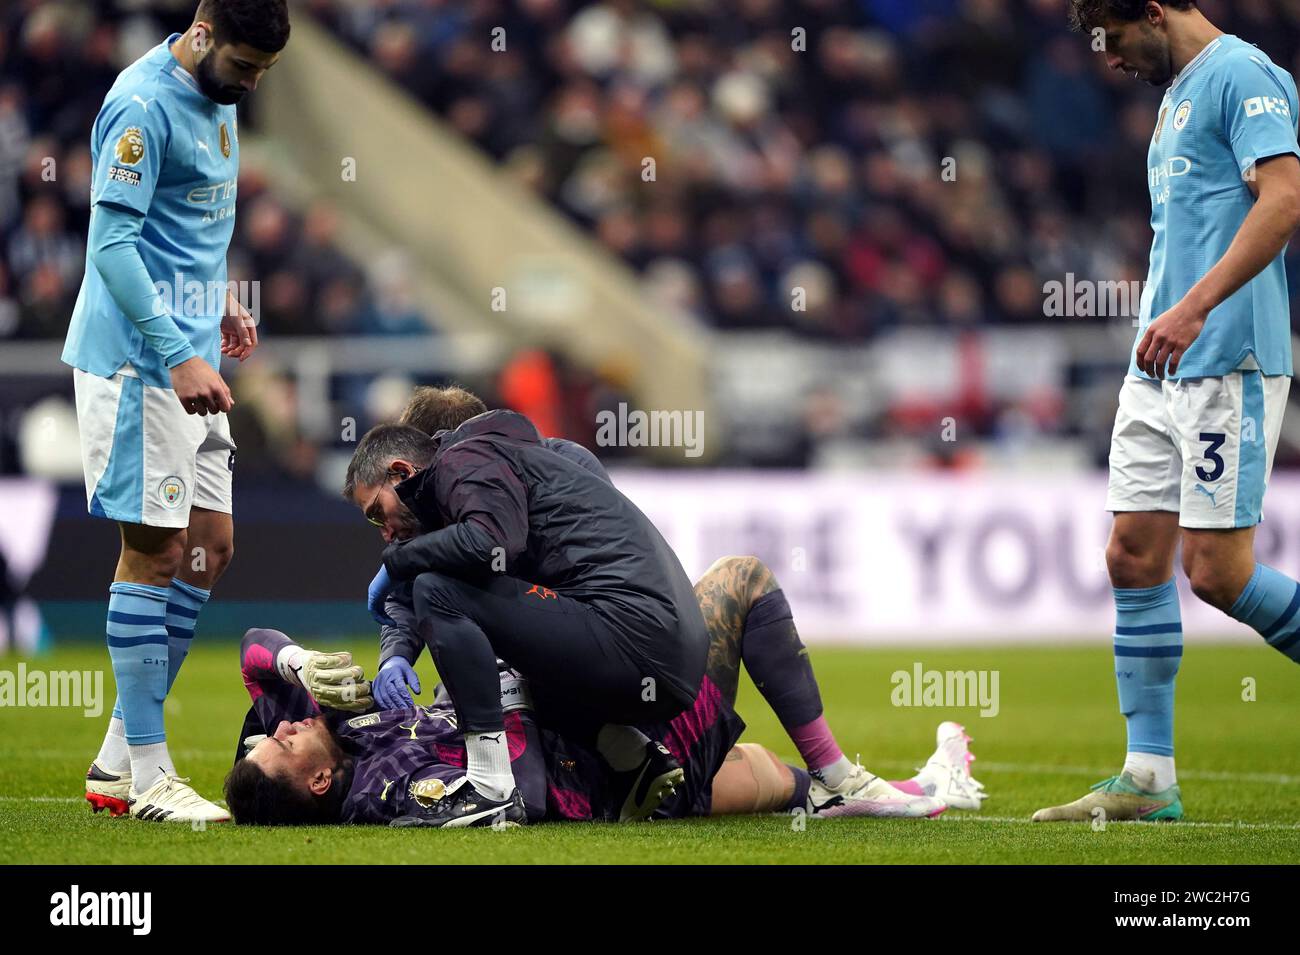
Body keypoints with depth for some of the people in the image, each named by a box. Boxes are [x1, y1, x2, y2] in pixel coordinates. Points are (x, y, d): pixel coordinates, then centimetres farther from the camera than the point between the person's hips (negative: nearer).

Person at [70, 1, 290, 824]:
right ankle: (146, 774, -2)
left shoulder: (219, 98, 13)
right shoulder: (145, 105, -17)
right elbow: (112, 242, -21)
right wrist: (178, 357, -25)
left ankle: (119, 762, 14)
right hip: (138, 361, -9)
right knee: (154, 549, -7)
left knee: (211, 546, 9)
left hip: (192, 362, 9)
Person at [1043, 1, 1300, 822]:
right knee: (1135, 558, 4)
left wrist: (1194, 307, -27)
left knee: (1217, 569, -11)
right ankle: (1148, 779, 7)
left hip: (1229, 363, -10)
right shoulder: (1177, 94, 21)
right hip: (1161, 369, 10)